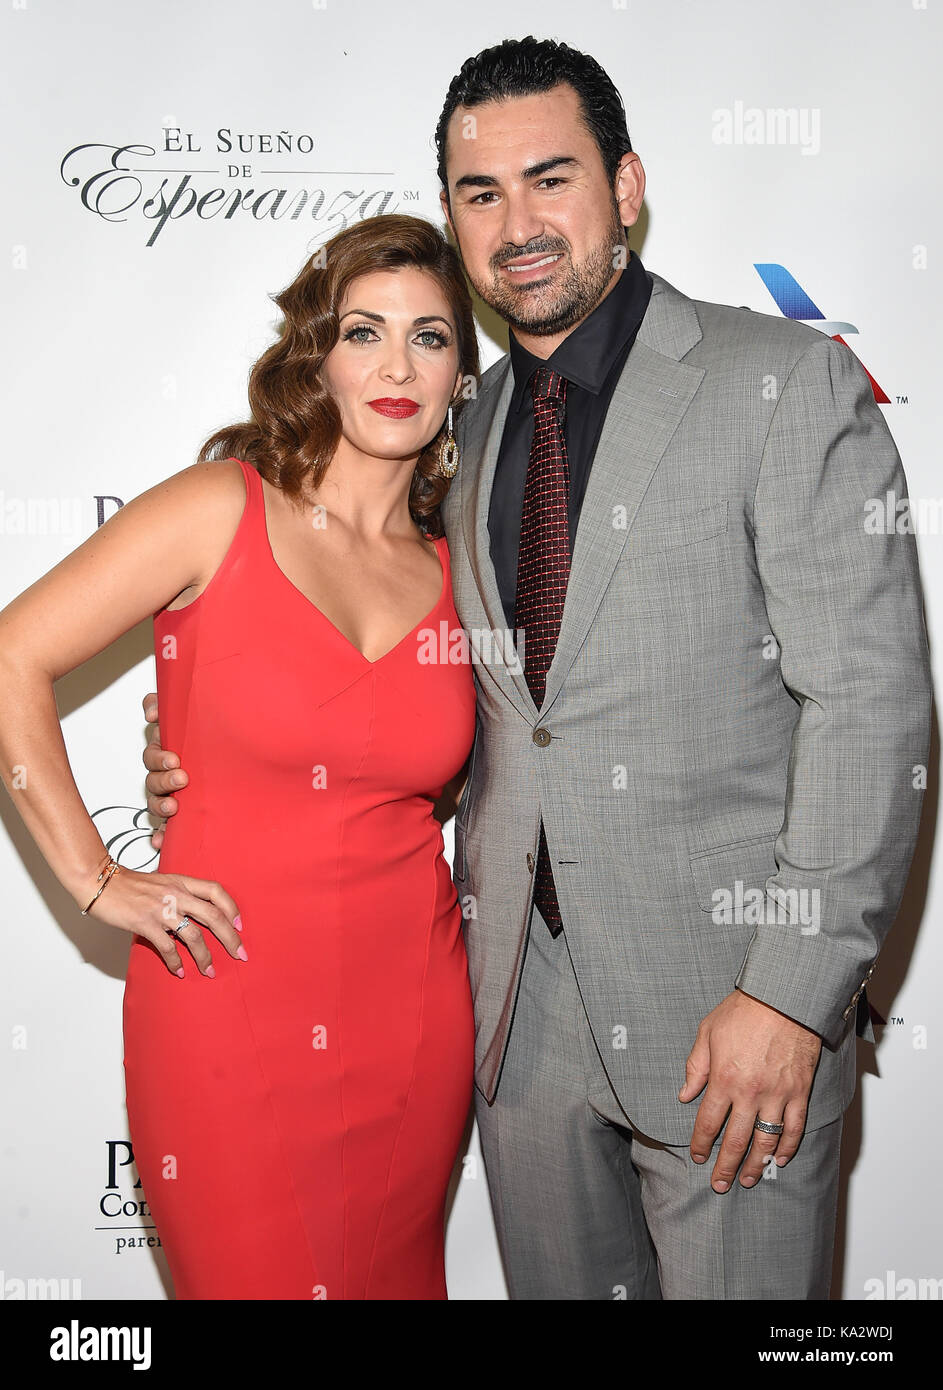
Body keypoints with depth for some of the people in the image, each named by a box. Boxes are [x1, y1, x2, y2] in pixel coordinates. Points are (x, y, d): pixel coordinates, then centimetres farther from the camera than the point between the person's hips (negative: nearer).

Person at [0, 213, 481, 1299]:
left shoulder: (450, 572, 5)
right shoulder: (222, 509, -8)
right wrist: (96, 880, -9)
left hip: (408, 1021, 4)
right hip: (230, 1008, -4)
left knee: (392, 1277, 20)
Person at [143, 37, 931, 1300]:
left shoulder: (789, 381, -8)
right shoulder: (470, 426, 10)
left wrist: (793, 993, -17)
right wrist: (228, 763, 4)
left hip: (726, 1005, -5)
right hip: (521, 1003, 6)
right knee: (558, 1285, 20)